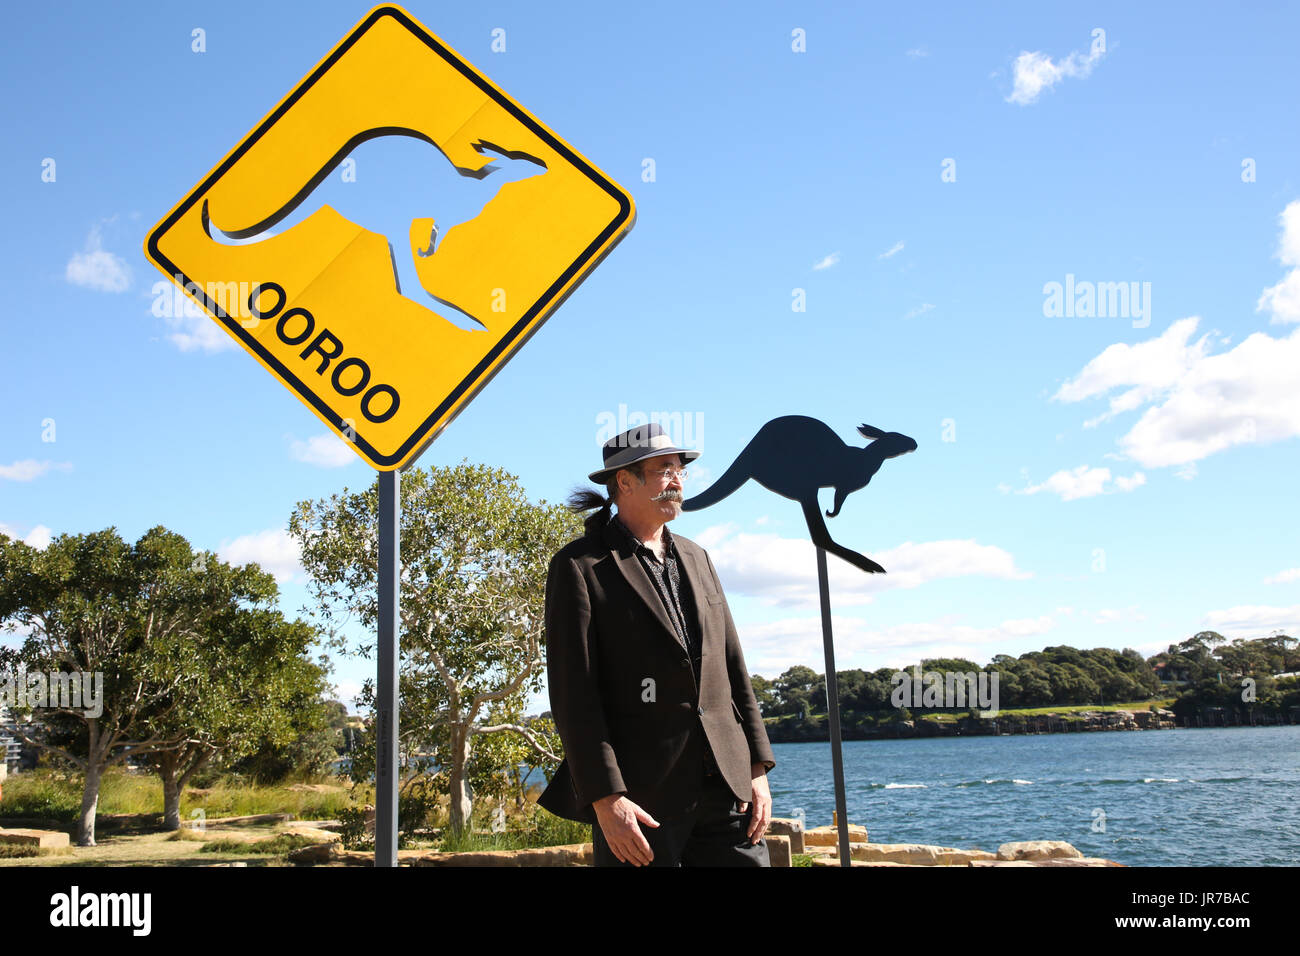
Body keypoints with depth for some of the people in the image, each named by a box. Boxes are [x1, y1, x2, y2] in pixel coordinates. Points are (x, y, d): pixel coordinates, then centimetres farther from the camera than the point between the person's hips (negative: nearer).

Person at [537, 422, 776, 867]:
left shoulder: (695, 558, 16)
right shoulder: (580, 566, -4)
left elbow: (733, 666, 16)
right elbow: (573, 693, -10)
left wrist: (757, 768, 9)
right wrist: (605, 799, -16)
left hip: (725, 788, 6)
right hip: (641, 794, -5)